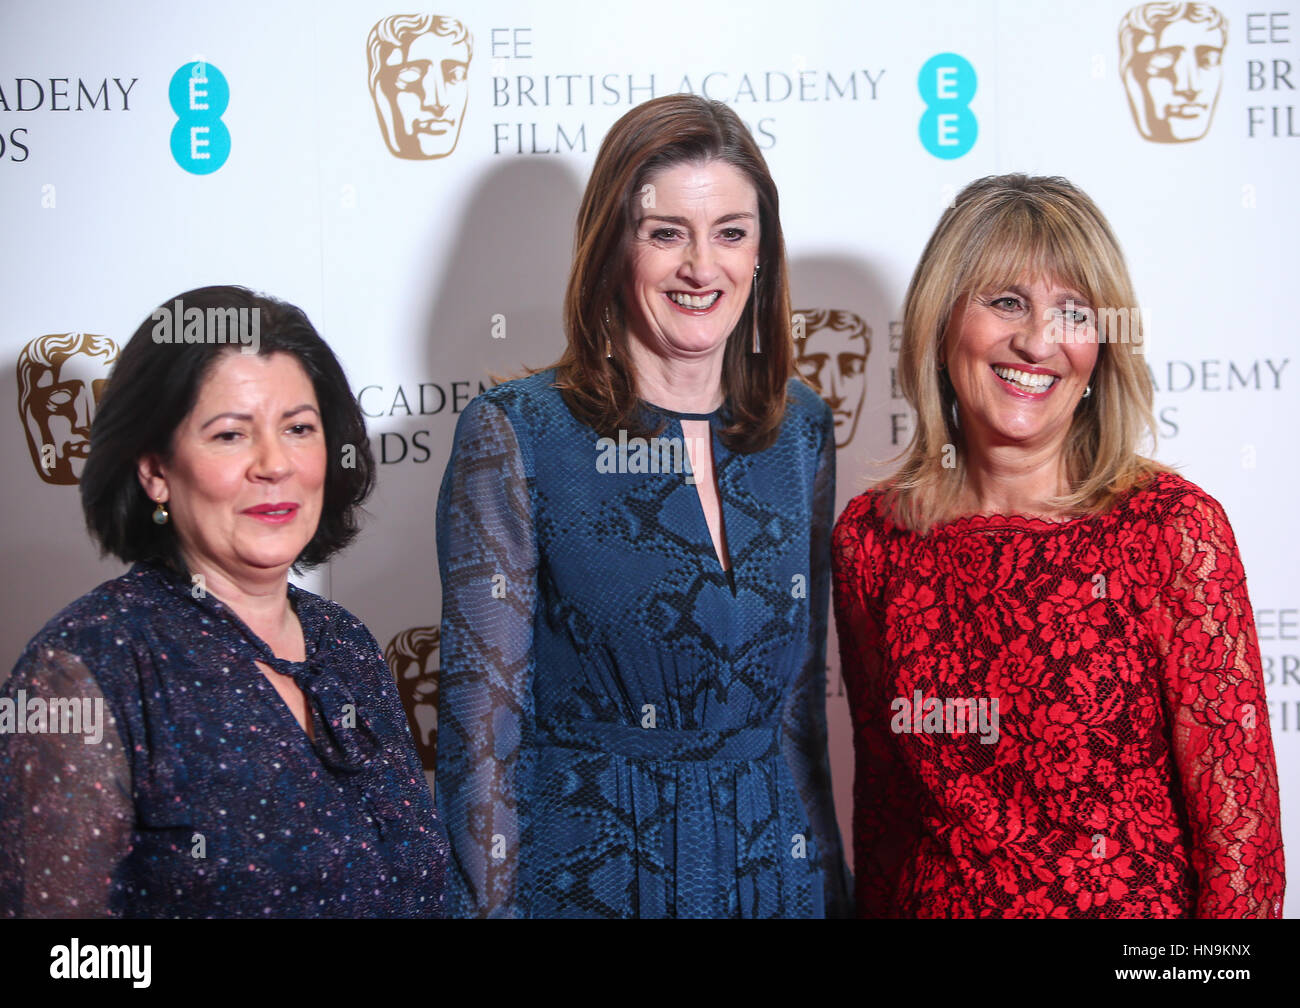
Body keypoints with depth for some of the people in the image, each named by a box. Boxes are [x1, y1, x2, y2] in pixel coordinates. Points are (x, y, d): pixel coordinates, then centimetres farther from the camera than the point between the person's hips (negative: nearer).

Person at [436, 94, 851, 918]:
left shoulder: (800, 427, 2)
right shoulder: (515, 435, -12)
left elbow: (802, 689, 9)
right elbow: (483, 718, -11)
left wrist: (830, 882, 9)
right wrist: (487, 905, -14)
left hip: (774, 868, 4)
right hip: (583, 872, -4)